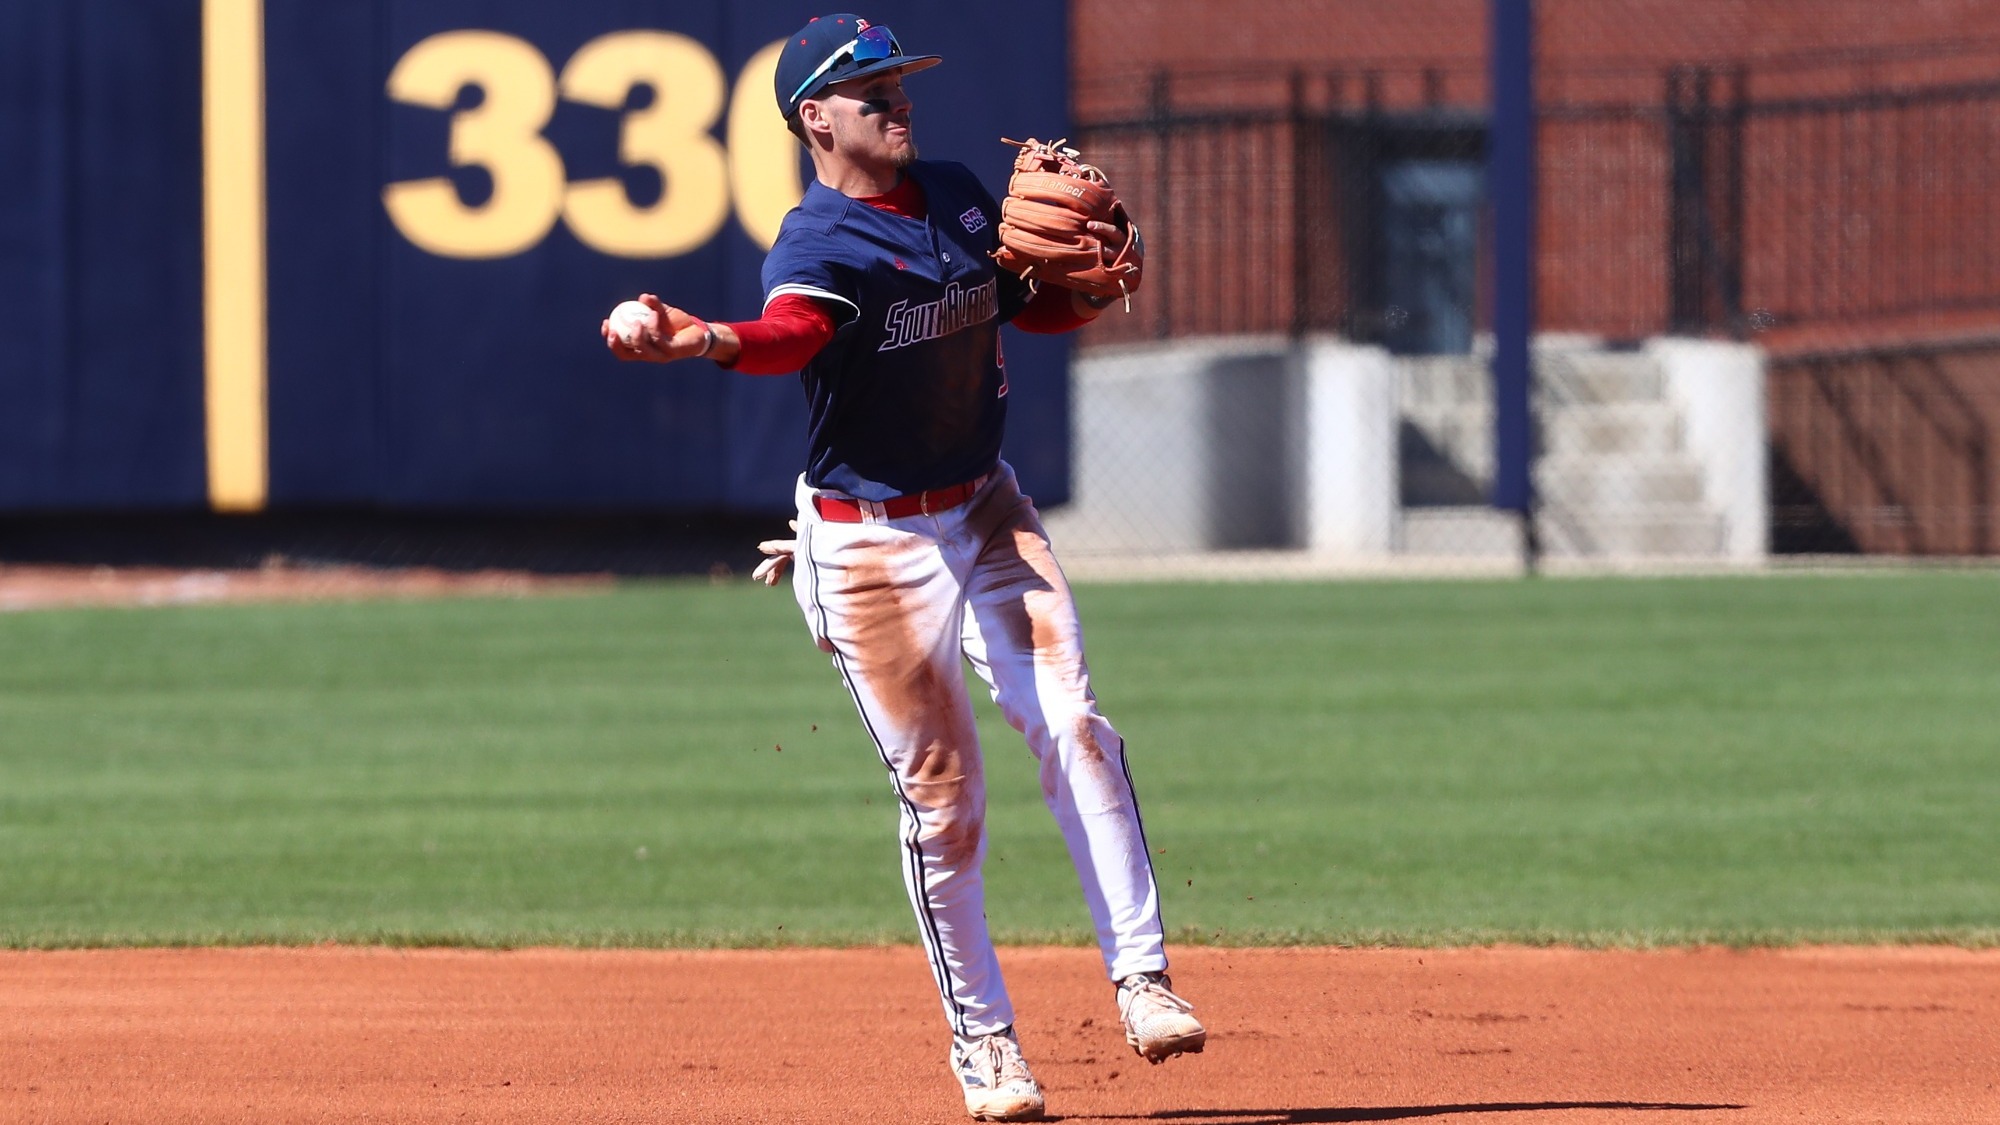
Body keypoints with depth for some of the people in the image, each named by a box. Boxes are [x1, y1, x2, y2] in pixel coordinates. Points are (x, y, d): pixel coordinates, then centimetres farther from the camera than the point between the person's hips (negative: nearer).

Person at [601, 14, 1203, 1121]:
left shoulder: (959, 196, 4)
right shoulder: (818, 243, -18)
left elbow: (1022, 302, 20)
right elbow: (792, 331, -41)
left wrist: (1085, 291, -3)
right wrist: (700, 338, -63)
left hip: (988, 515, 5)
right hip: (872, 549, -5)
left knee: (1071, 725, -11)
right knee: (941, 797, -2)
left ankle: (1141, 976, -10)